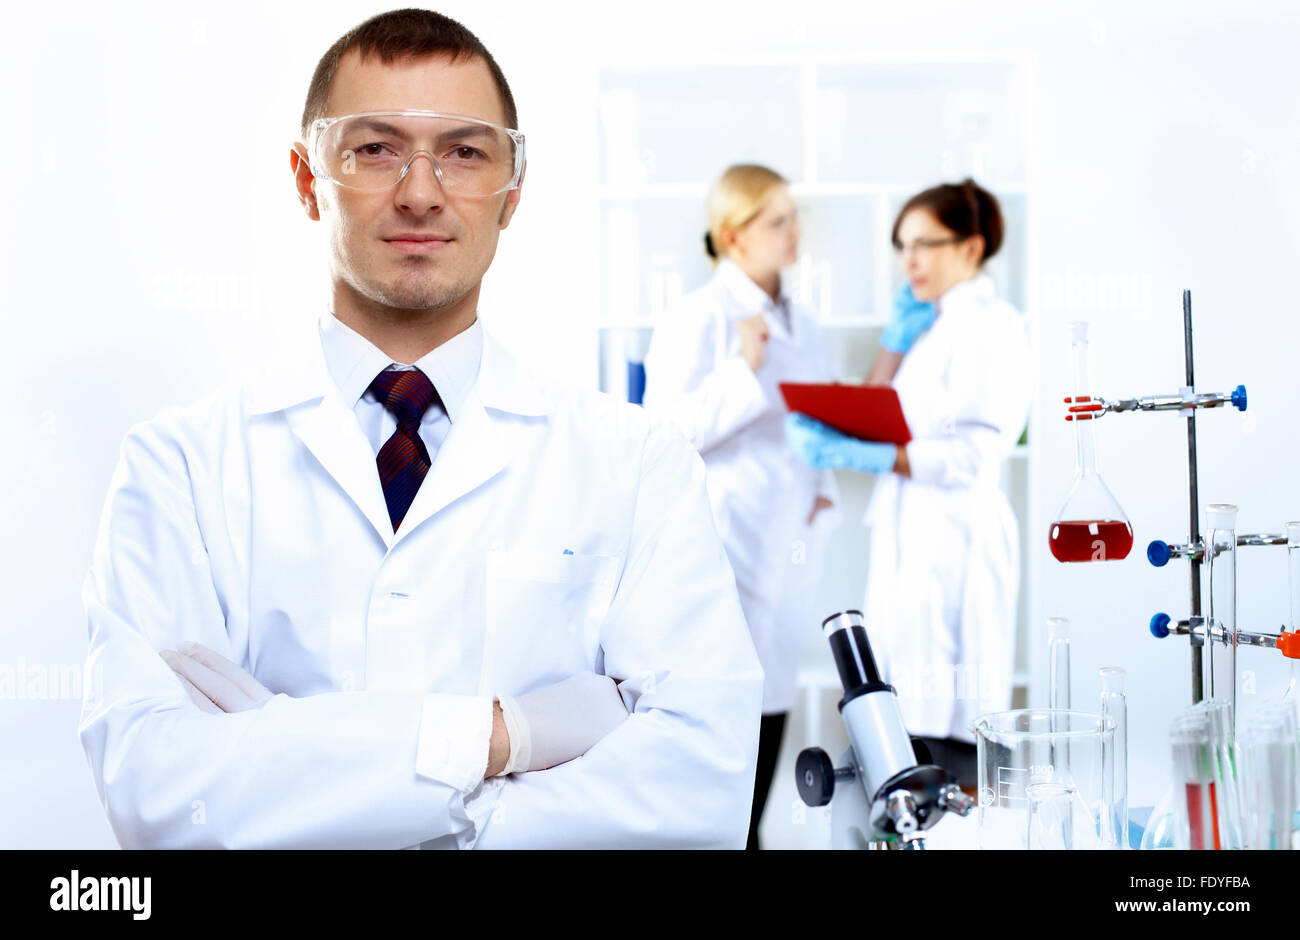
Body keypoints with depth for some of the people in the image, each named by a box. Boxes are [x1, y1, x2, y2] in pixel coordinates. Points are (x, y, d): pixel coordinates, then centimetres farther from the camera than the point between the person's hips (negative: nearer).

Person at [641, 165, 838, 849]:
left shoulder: (797, 323, 15)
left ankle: (748, 833, 20)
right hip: (724, 537, -8)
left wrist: (820, 486, 6)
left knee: (773, 693, 11)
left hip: (788, 535, 8)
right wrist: (743, 370, -22)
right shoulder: (698, 318, -10)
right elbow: (668, 429, -16)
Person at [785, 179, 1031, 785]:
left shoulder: (992, 325, -9)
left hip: (955, 539, -9)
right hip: (907, 540, 9)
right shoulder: (929, 326, 20)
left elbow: (974, 454, -20)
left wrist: (858, 455, -26)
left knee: (944, 720, -9)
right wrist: (897, 337, 12)